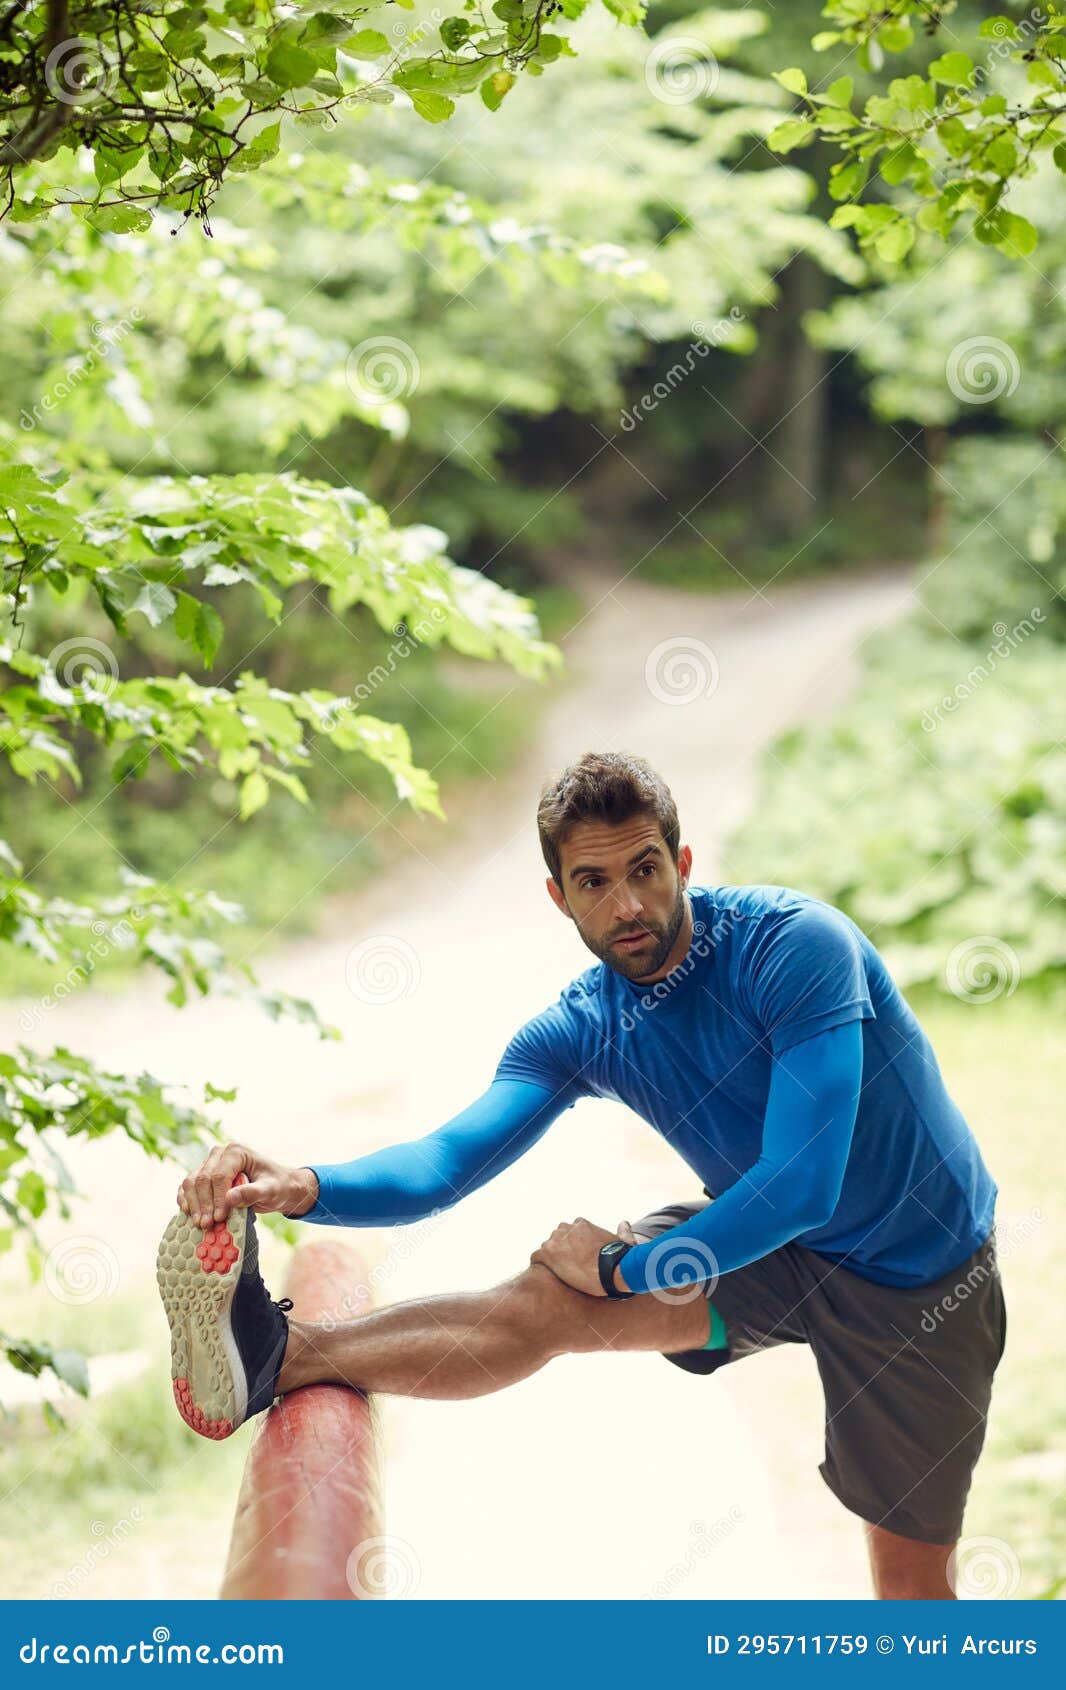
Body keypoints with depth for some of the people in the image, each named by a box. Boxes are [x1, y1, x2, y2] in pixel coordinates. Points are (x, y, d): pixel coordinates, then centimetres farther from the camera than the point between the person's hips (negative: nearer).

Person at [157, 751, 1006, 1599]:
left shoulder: (795, 942, -29)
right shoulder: (580, 1031, -10)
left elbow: (802, 1185, -34)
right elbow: (450, 1158, -22)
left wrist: (624, 1266, -24)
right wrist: (304, 1186, -42)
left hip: (919, 1272, -4)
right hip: (771, 1244, 4)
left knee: (911, 1569, 3)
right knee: (549, 1298, -19)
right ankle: (283, 1354, -24)